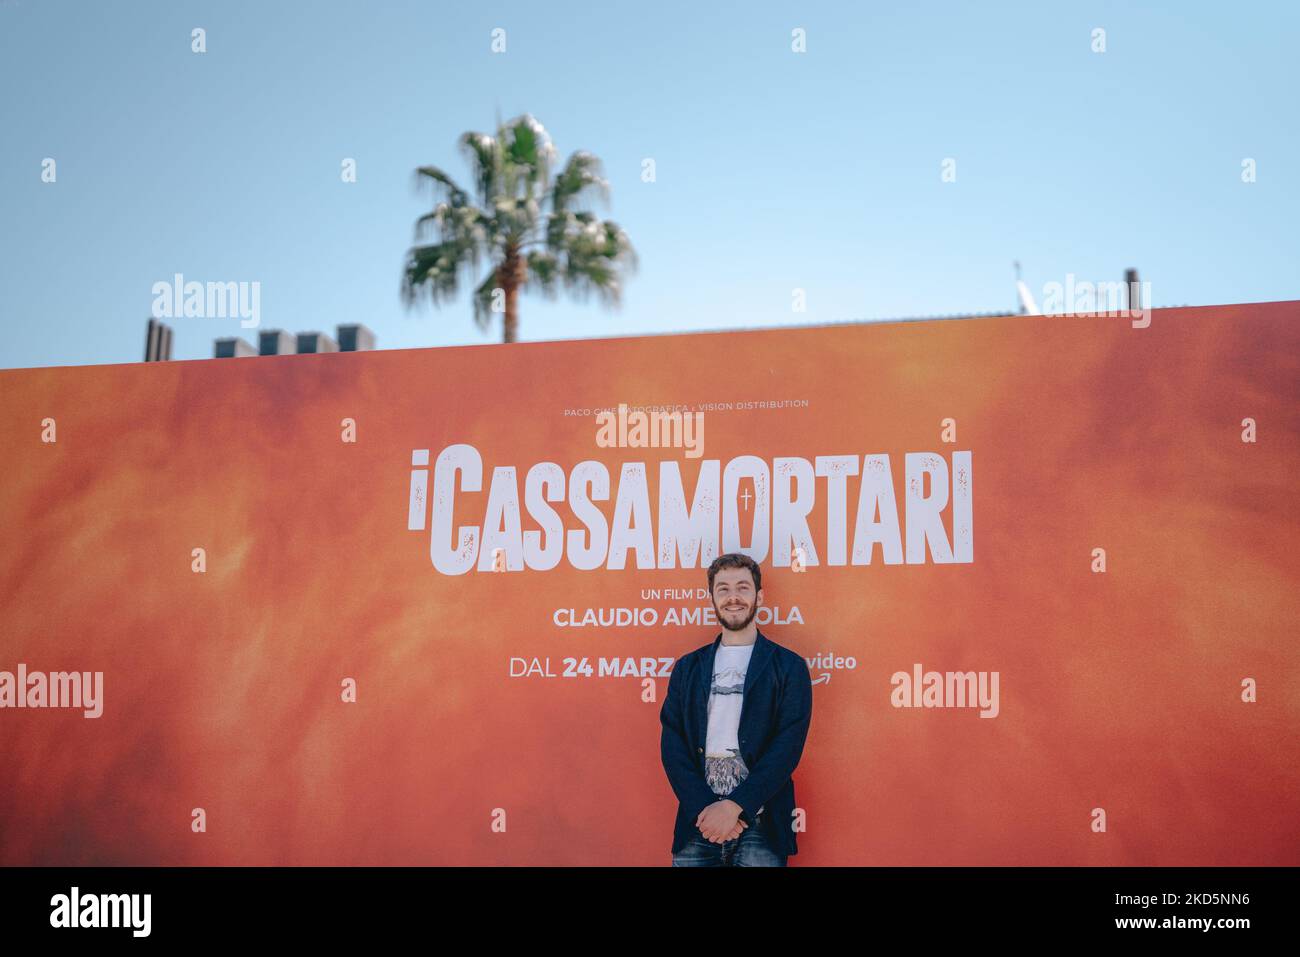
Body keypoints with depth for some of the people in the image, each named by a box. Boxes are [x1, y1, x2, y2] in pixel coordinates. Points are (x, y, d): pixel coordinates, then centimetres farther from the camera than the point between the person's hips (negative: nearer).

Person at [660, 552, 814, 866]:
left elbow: (787, 747, -6)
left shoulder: (789, 666, 2)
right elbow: (672, 744, 3)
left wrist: (734, 805, -15)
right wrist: (703, 808, -11)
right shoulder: (688, 668, 11)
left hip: (761, 827, -2)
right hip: (698, 825, 2)